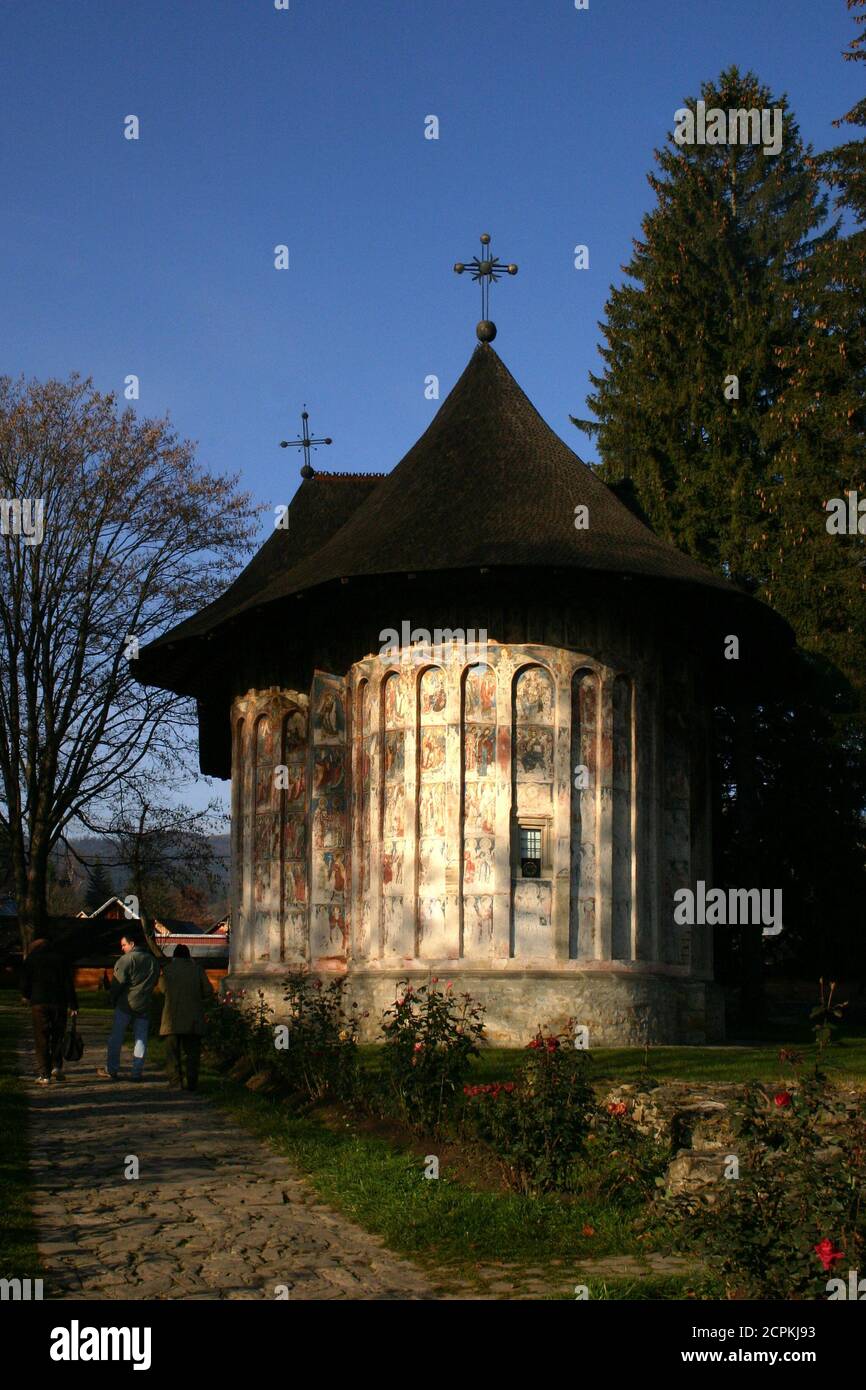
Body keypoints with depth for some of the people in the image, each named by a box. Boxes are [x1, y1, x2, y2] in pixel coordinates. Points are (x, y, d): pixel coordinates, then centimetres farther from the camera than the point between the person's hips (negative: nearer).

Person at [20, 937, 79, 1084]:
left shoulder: (30, 960, 5)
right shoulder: (61, 959, 9)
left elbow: (24, 984, 3)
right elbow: (69, 984, 3)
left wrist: (28, 997, 23)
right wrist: (73, 1005, 4)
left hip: (39, 1003, -2)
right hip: (59, 1002, 2)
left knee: (41, 1039, 1)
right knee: (57, 1036, 16)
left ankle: (44, 1075, -4)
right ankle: (57, 1066, 3)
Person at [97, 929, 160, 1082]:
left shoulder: (127, 959, -10)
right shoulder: (154, 961, 10)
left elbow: (118, 982, -11)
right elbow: (154, 983, 14)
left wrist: (113, 999, 1)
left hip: (126, 1004, -5)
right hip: (144, 1006, 5)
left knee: (116, 1038, 4)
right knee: (140, 1039, 6)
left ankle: (111, 1070, 7)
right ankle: (137, 1072, 4)